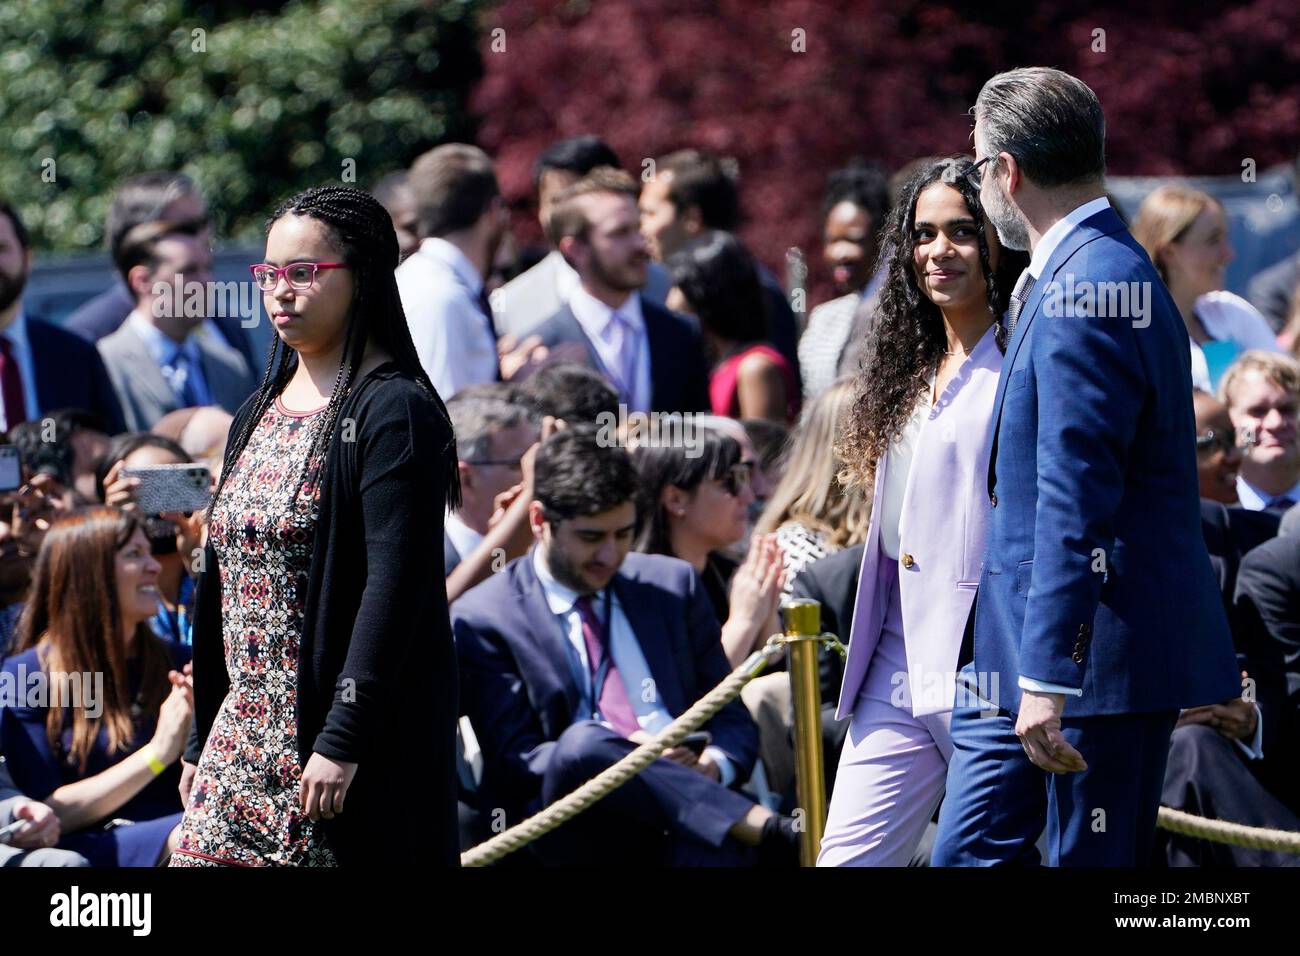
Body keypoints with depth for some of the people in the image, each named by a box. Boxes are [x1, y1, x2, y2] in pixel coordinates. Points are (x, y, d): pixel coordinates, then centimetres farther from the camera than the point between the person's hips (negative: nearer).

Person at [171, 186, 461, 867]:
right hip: (244, 728, 8)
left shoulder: (394, 412, -10)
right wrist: (201, 739, 17)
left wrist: (342, 741, -22)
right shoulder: (261, 412, 16)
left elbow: (395, 583, -17)